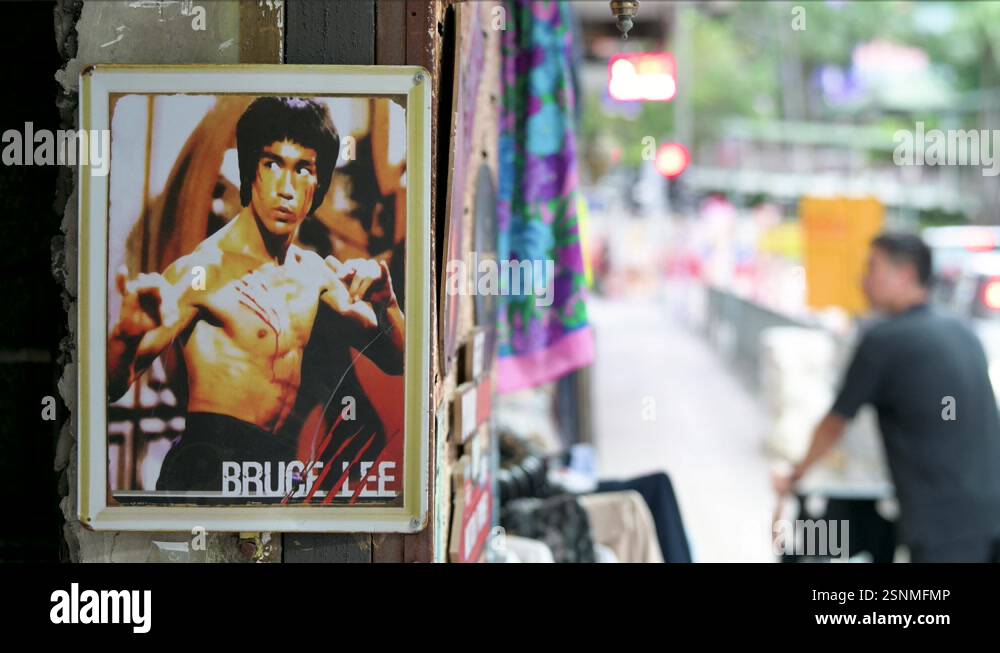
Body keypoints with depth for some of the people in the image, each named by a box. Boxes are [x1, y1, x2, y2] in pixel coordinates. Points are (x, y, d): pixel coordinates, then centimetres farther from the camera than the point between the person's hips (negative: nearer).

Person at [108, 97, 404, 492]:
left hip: (280, 461, 7)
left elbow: (395, 361, 16)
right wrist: (129, 335, -42)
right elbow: (111, 384, -18)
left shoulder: (316, 272, 11)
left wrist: (385, 302, -6)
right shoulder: (205, 270, -11)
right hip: (210, 468, -6)